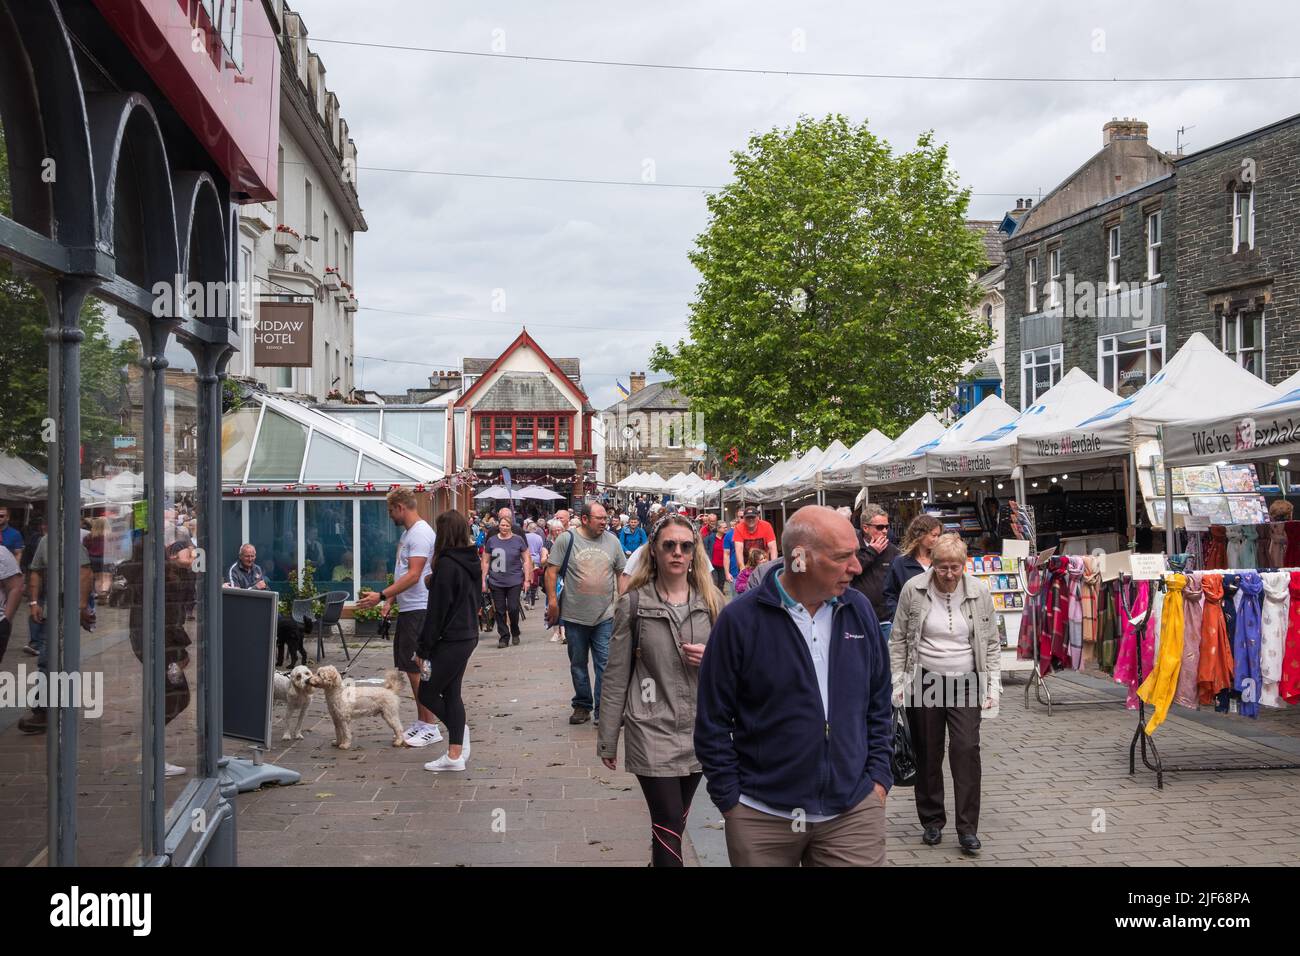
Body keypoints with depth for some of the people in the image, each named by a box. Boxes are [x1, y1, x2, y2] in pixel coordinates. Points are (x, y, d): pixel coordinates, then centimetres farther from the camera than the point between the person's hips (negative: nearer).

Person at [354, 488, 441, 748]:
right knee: (409, 667, 14)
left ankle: (430, 727, -2)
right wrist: (391, 599, 17)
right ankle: (421, 723, 21)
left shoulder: (421, 533, -16)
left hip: (418, 610, -11)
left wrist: (382, 595, -25)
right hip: (407, 609, 11)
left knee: (416, 668, -8)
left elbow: (414, 575, -23)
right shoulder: (407, 532, 17)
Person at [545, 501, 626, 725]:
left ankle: (603, 710, 3)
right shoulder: (566, 539, -4)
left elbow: (621, 572, 13)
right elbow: (552, 571, -4)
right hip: (574, 616, -1)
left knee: (605, 664, -3)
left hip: (605, 616, 1)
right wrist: (552, 599, -10)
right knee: (578, 664, 11)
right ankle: (582, 705, 25)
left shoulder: (612, 541, 6)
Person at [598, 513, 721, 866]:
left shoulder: (712, 601, 4)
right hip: (652, 730, -3)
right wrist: (608, 738, -1)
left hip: (699, 728, 3)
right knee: (669, 826, -6)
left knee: (675, 821, 15)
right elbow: (616, 675, -2)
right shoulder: (634, 603, -4)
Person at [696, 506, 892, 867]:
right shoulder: (739, 620, -11)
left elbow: (879, 703, 12)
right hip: (762, 817, -3)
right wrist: (731, 800, -5)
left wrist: (879, 776, 6)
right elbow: (713, 722, -6)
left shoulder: (859, 612, 2)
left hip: (854, 812, 3)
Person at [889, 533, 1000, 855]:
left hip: (966, 682, 0)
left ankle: (968, 828, -2)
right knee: (928, 753, 6)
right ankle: (932, 821, 21)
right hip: (925, 681, 0)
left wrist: (993, 685, -1)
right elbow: (898, 639, 2)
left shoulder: (979, 592, -2)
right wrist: (898, 682, -3)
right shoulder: (913, 589, -5)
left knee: (966, 749, -9)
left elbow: (991, 643, 6)